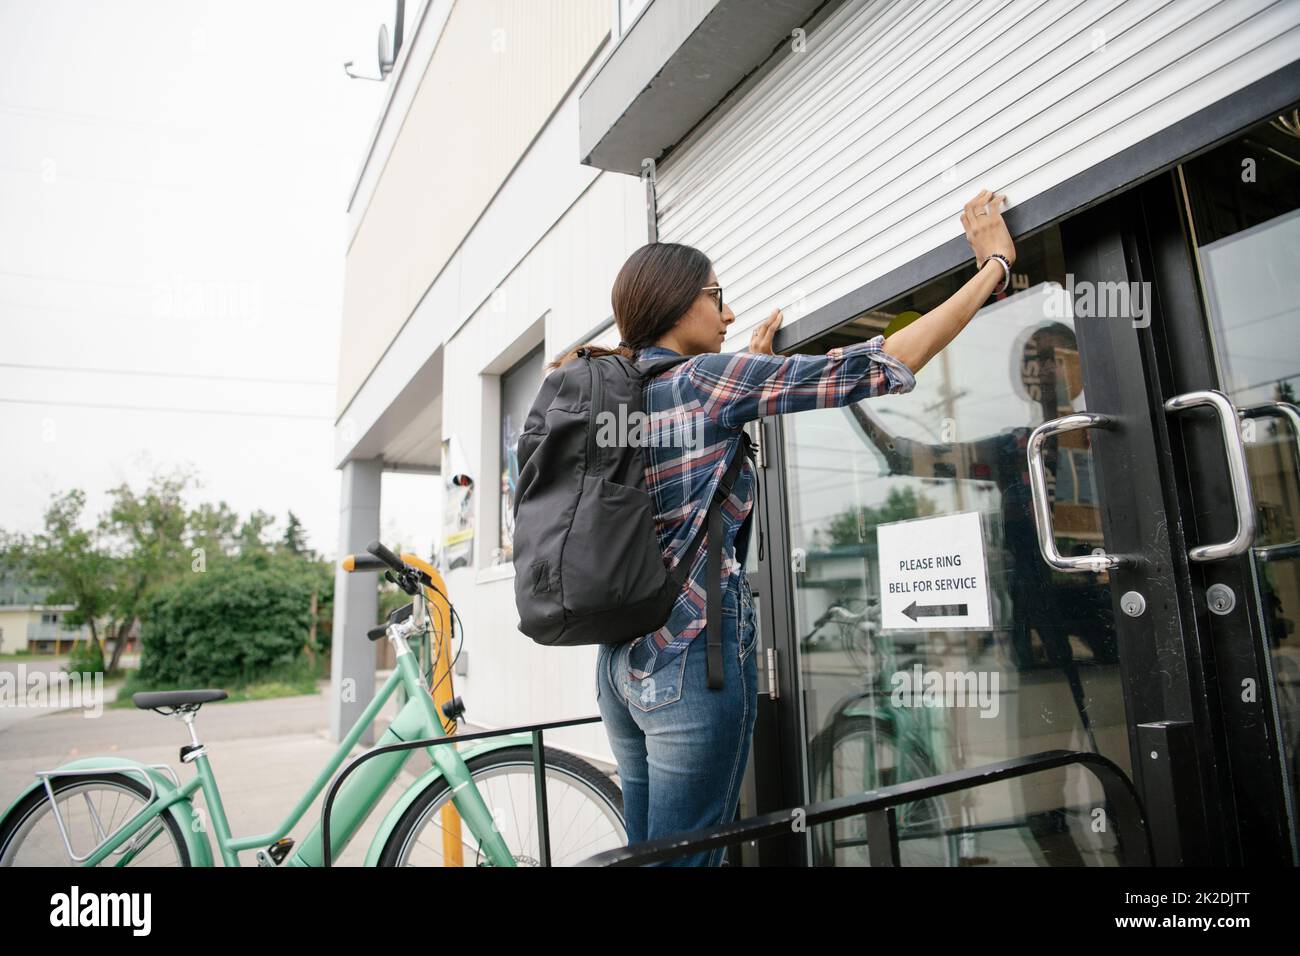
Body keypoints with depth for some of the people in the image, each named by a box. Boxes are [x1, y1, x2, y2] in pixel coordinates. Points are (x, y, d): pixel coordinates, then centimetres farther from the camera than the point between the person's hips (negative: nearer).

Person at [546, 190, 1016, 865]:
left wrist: (751, 363, 37)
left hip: (621, 656, 9)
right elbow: (886, 366, -11)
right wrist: (996, 261, 0)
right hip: (694, 656, -8)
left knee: (647, 849, 17)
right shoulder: (707, 377, -11)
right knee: (688, 855, 2)